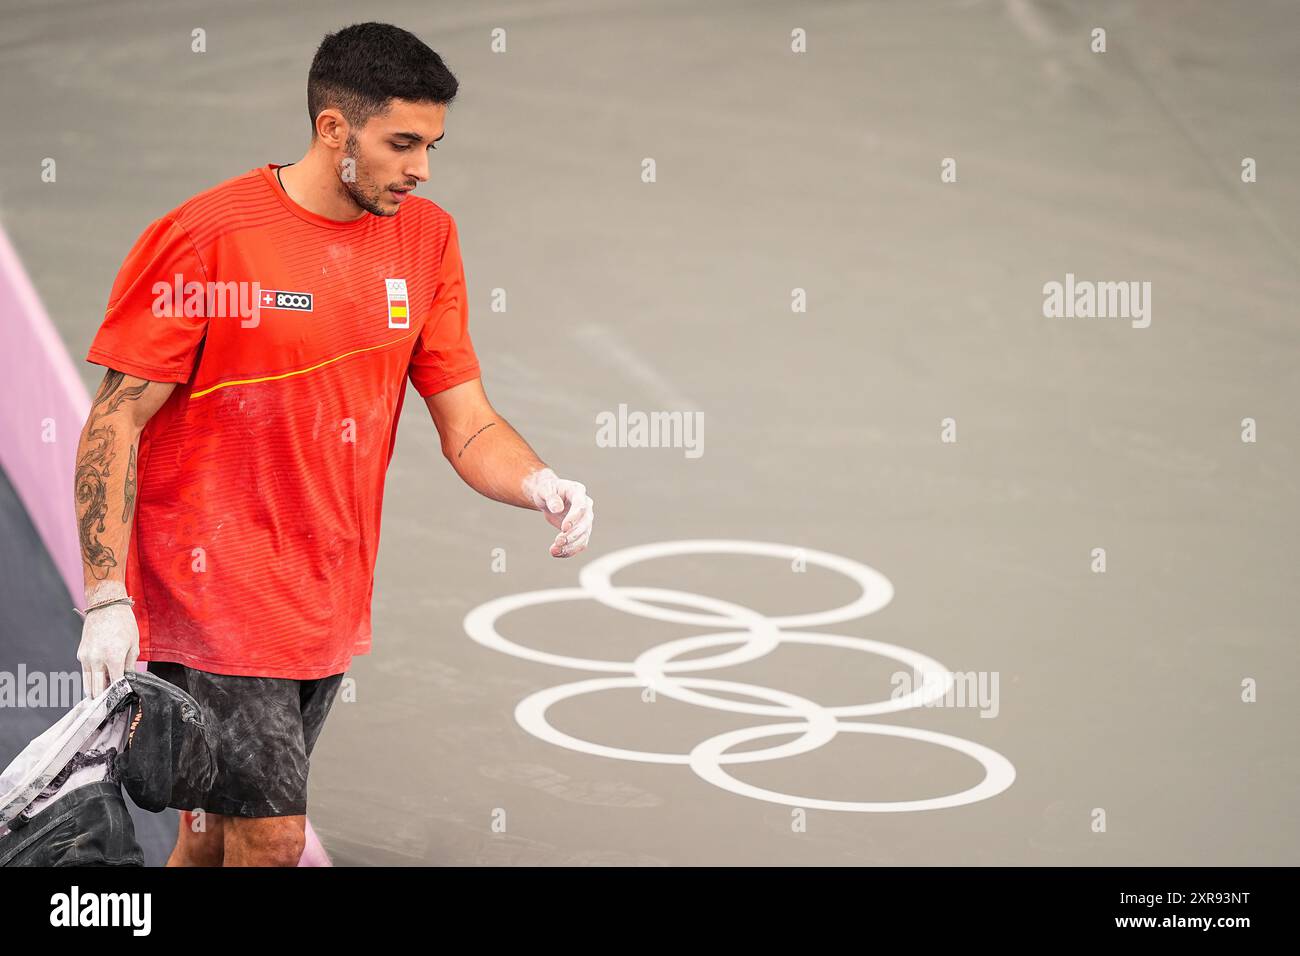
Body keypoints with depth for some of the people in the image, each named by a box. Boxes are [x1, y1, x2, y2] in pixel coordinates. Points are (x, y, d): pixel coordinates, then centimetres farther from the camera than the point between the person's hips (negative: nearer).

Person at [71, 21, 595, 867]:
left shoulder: (426, 239, 5)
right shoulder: (205, 239, -12)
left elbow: (468, 423, 7)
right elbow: (114, 424, -10)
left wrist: (538, 484, -15)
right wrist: (105, 599, -16)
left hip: (328, 604, 6)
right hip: (215, 597, -6)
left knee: (215, 838, 12)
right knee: (272, 842, -12)